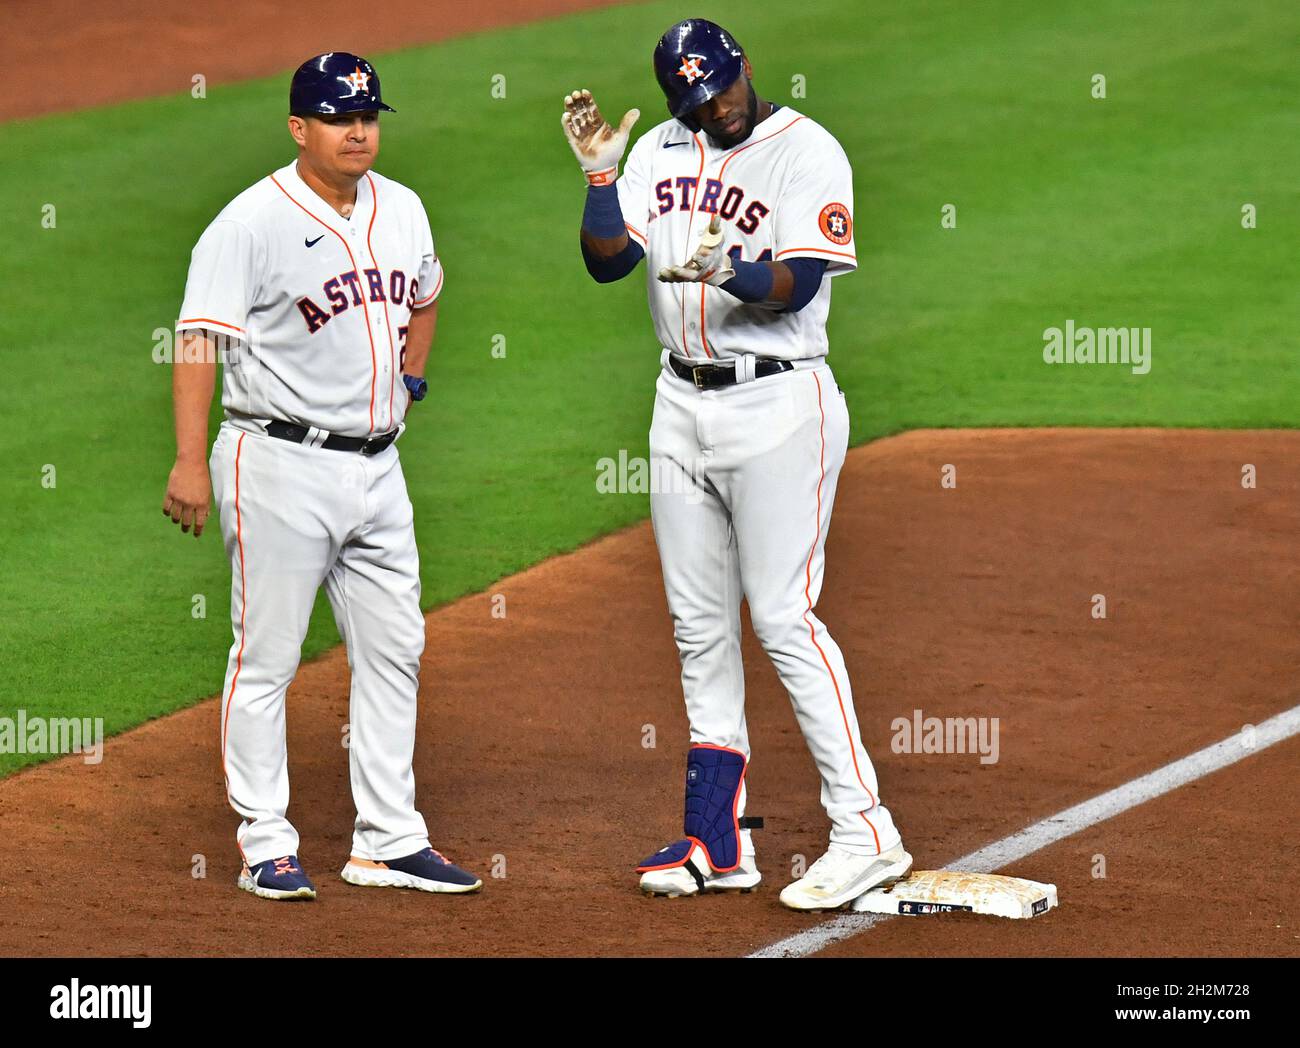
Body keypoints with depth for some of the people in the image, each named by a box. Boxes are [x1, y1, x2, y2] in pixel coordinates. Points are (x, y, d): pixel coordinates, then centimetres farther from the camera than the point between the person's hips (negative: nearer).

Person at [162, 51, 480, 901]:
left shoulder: (402, 210, 9)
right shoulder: (253, 223, -12)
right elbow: (200, 342, -16)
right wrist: (192, 462, -22)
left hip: (376, 465, 7)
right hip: (281, 462, -7)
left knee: (394, 651, 9)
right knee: (266, 659, -1)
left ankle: (389, 842, 16)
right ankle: (266, 847, 6)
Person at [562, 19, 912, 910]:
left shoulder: (808, 152, -9)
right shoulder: (662, 152, 9)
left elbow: (795, 286, -18)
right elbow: (608, 260, 5)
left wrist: (727, 270, -37)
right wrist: (600, 174, -9)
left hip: (778, 405, -7)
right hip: (683, 403, 7)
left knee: (784, 617, -12)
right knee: (700, 626, 9)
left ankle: (866, 830, -11)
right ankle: (719, 840, 16)